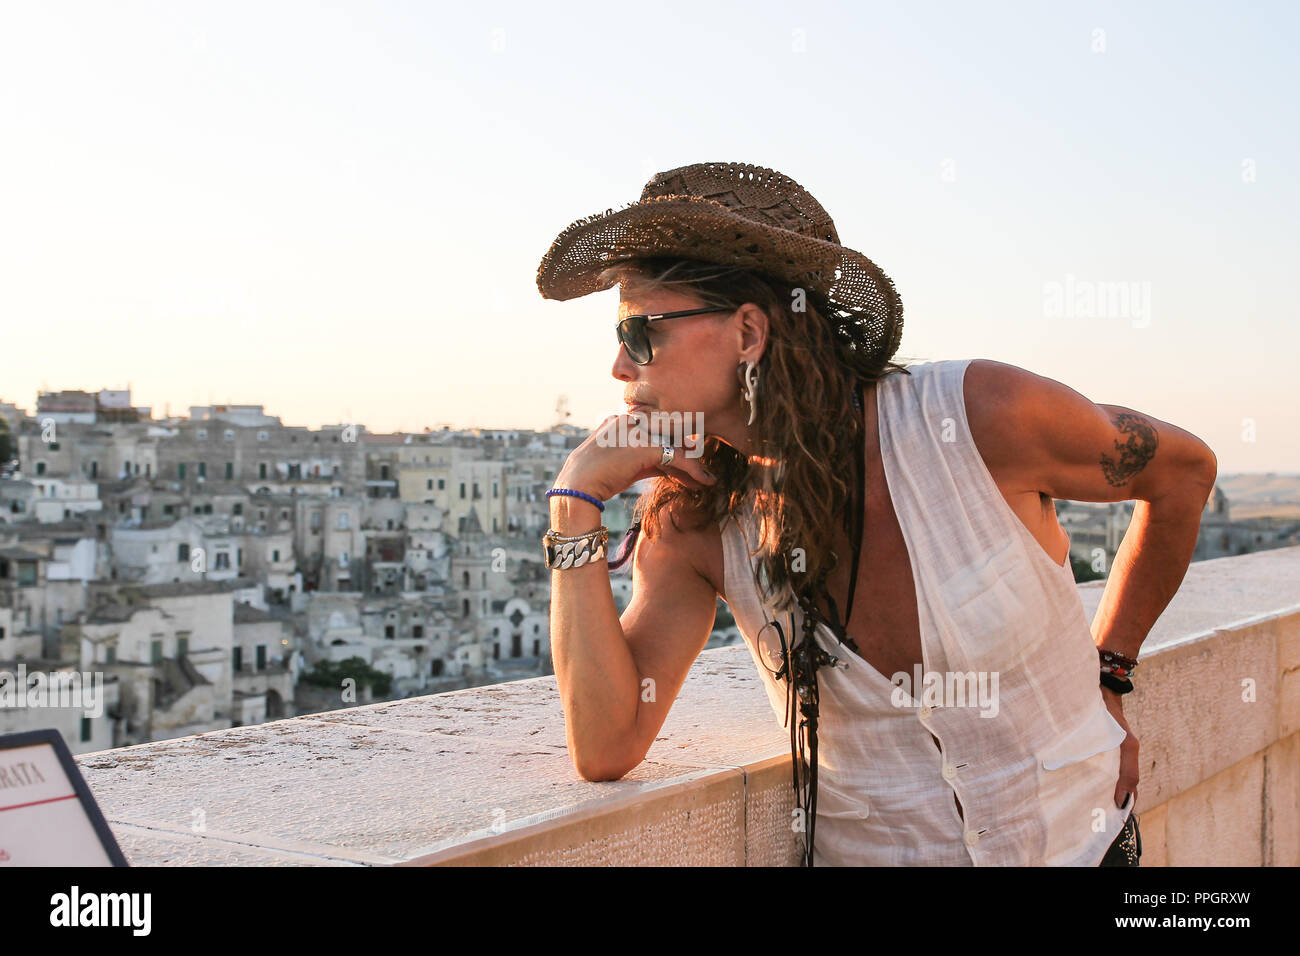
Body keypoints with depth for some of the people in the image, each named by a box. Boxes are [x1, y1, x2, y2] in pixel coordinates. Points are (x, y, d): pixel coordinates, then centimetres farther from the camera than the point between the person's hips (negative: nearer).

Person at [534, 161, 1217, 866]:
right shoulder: (693, 521, -6)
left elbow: (1183, 469, 4)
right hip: (860, 850, 2)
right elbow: (606, 749, -15)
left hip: (1074, 841, -1)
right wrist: (577, 502, -15)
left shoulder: (979, 414, -14)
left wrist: (1107, 675, 8)